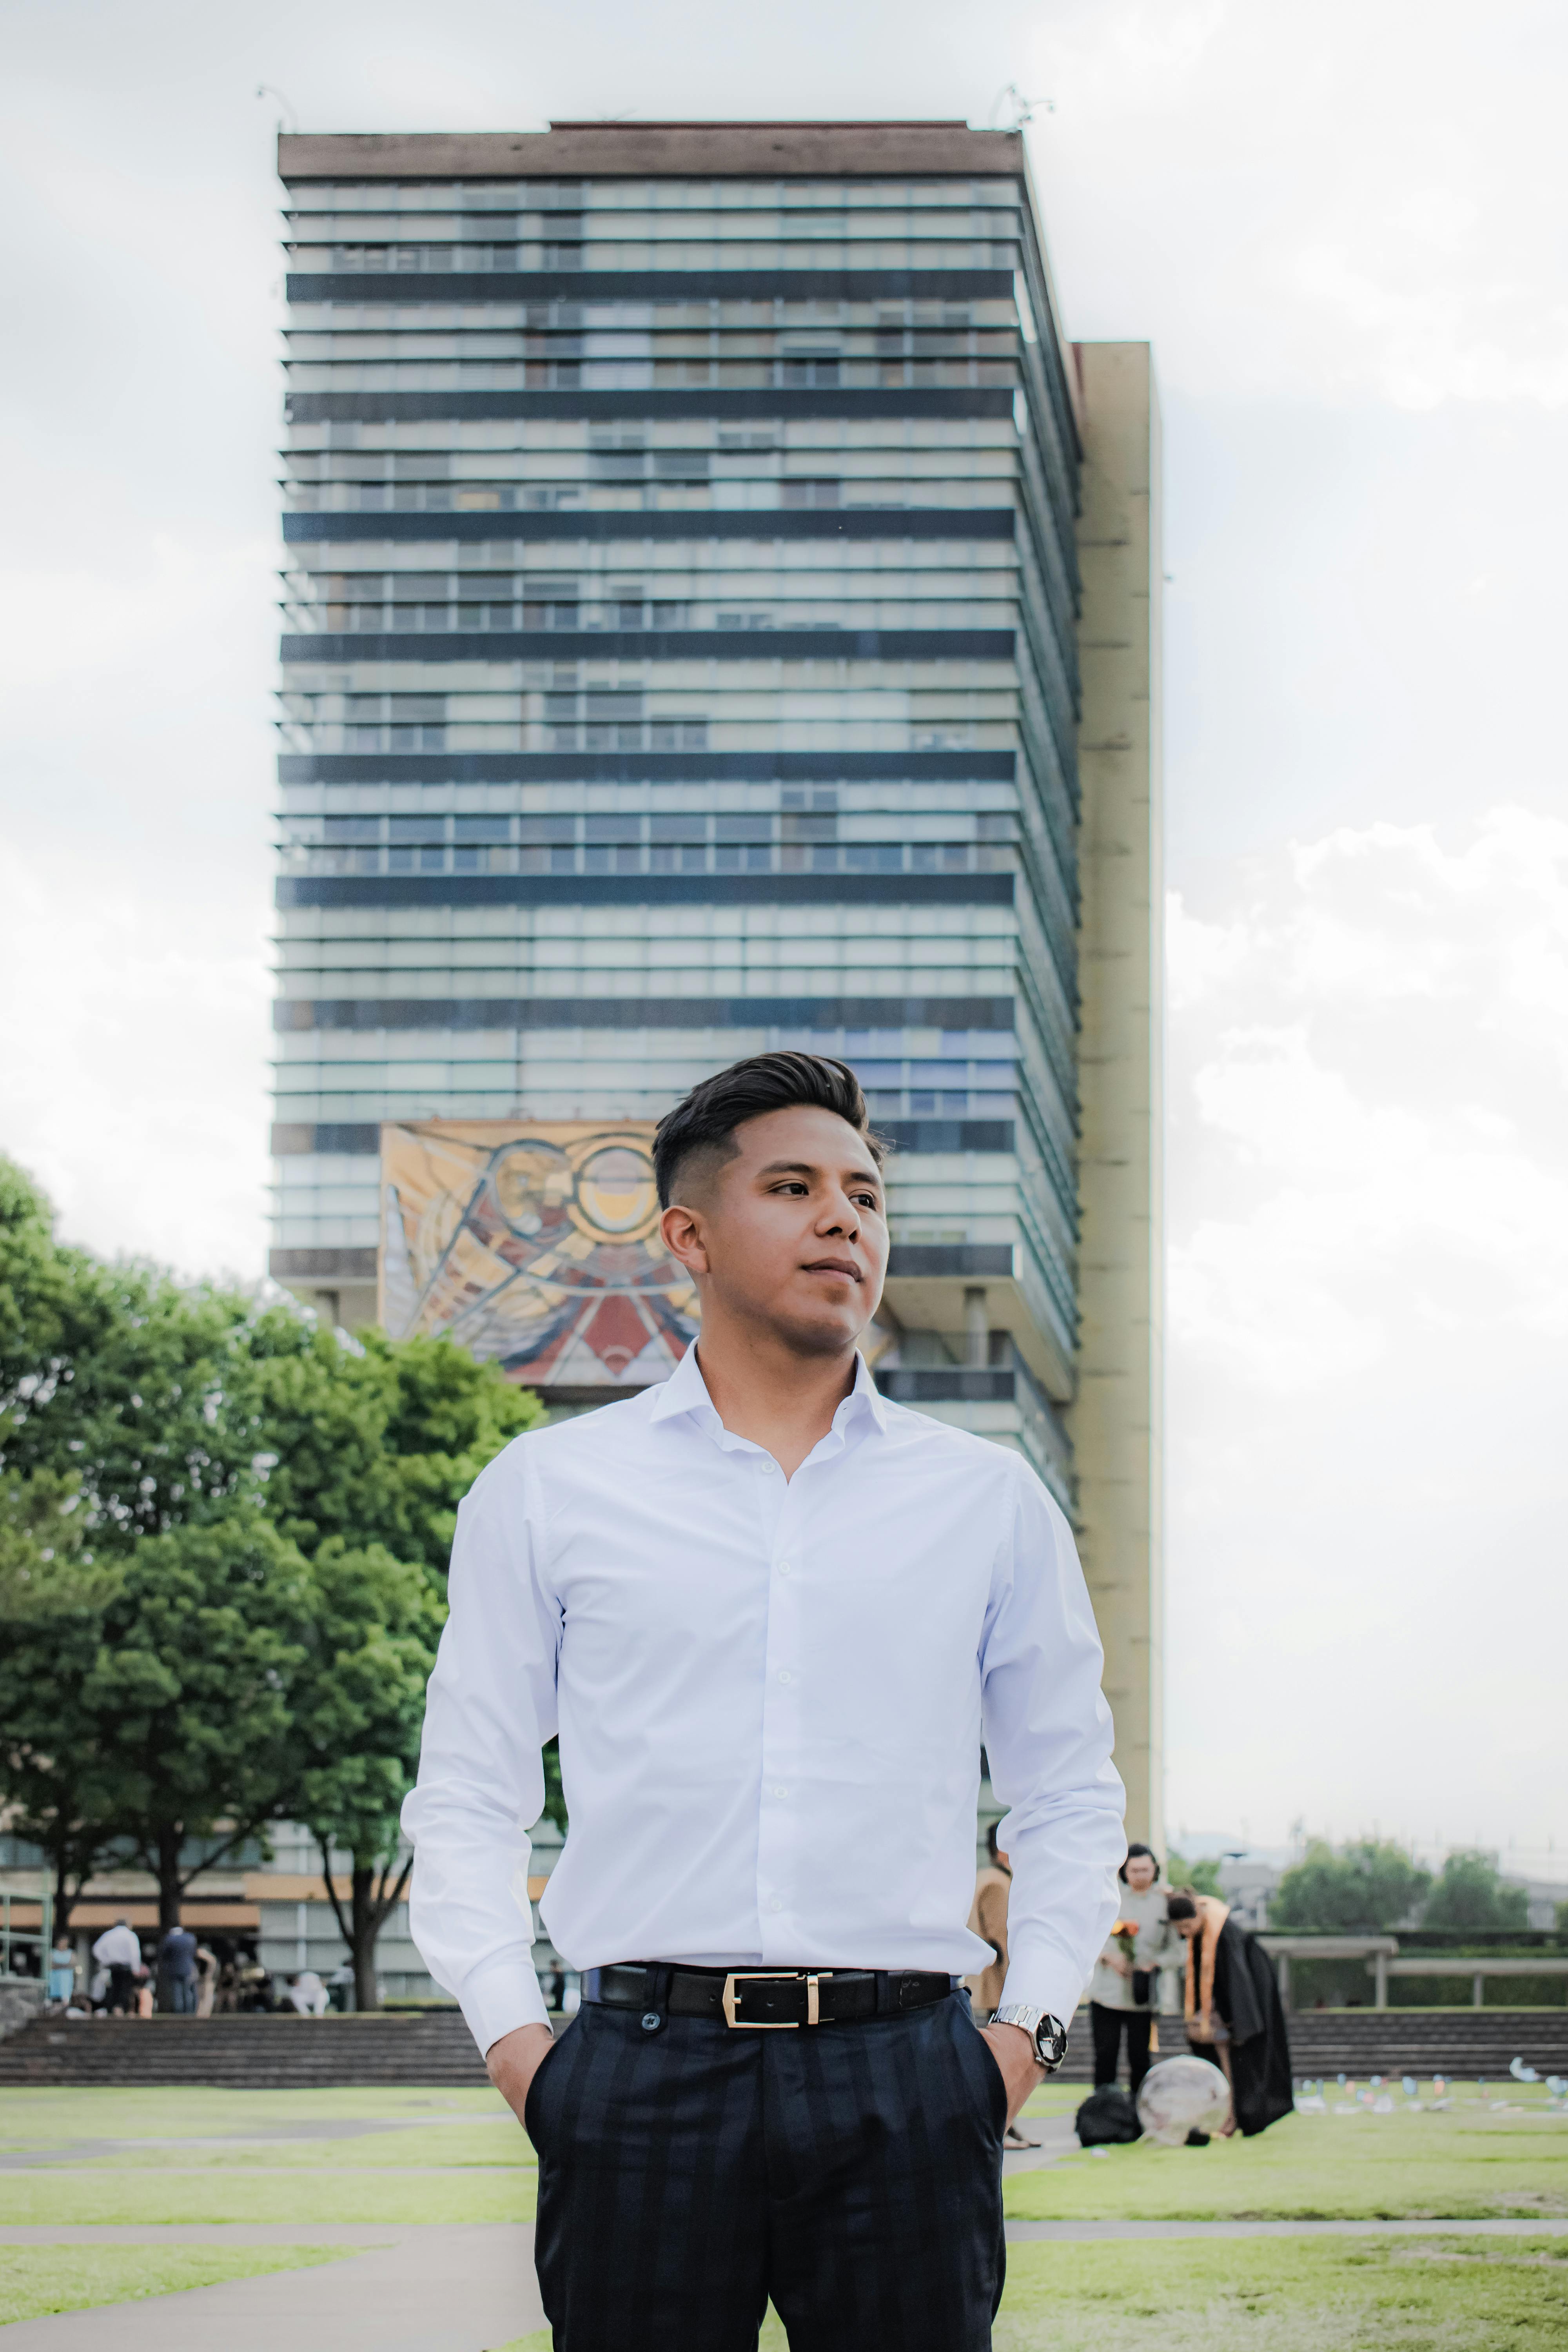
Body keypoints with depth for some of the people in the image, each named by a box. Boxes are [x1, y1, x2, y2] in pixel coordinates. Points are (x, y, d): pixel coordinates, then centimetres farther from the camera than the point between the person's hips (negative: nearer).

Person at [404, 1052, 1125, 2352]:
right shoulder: (548, 1490, 9)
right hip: (644, 2072, -1)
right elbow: (466, 1793, 11)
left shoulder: (990, 1500, 12)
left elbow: (1071, 1793, 18)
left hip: (904, 2084, 1)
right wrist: (511, 2035, 1)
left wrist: (1032, 2026, 6)